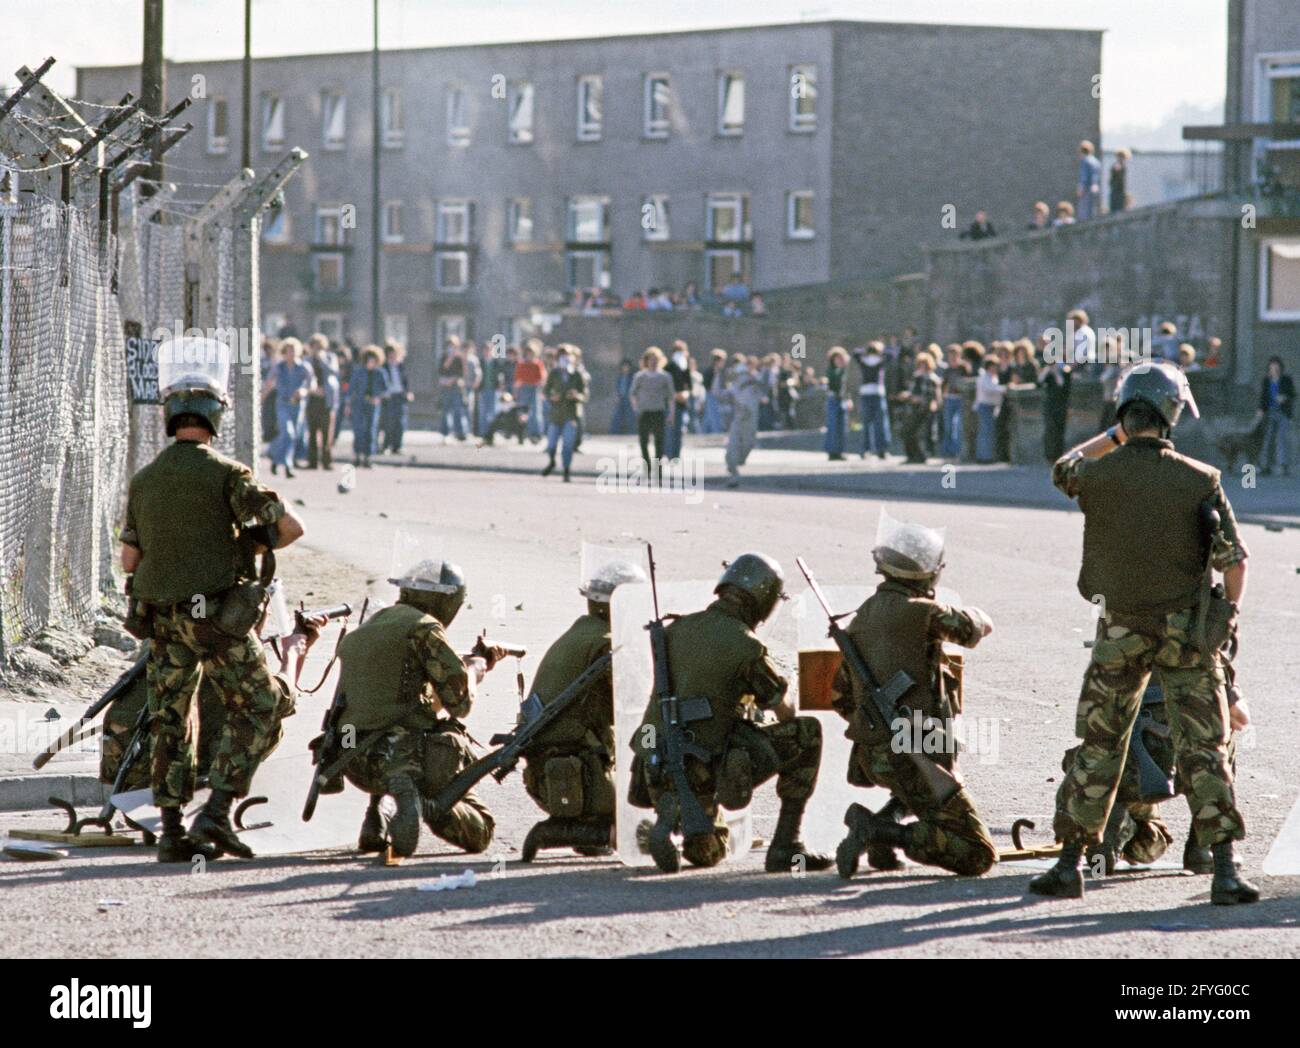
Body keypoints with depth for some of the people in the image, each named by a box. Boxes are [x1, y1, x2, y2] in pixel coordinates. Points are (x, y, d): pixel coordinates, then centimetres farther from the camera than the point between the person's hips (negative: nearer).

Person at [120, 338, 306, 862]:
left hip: (162, 619, 6)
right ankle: (216, 814, -8)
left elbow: (129, 559, 10)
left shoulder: (144, 481, 5)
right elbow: (290, 527, -13)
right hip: (219, 616, -6)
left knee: (170, 722, 12)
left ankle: (171, 832, 11)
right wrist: (253, 544, 6)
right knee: (255, 711, 4)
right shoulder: (224, 474, -11)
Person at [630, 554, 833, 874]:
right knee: (808, 733, 5)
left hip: (656, 763, 7)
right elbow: (786, 713, 3)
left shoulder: (677, 629, 7)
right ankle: (786, 845, 3)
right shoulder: (746, 647, -11)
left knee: (705, 854, 31)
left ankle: (669, 812, -4)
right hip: (705, 765, -7)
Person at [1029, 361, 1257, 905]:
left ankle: (1069, 863, 13)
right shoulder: (1201, 480, -10)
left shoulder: (1100, 474, -8)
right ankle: (1225, 870, -6)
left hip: (1121, 631, 1)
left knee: (1097, 747, 11)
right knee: (1203, 749, 0)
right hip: (1188, 631, -1)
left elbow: (1062, 469, 18)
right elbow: (1233, 560, -7)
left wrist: (1116, 435, 22)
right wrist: (1230, 613, 7)